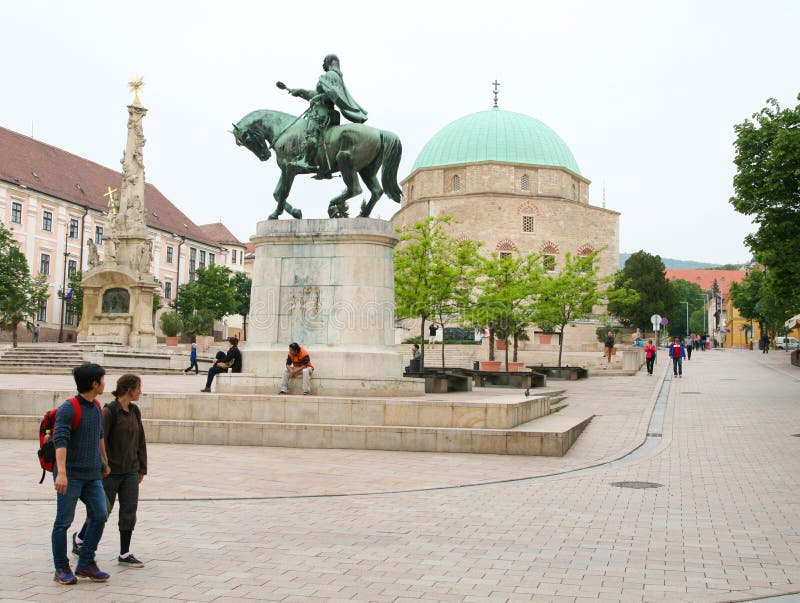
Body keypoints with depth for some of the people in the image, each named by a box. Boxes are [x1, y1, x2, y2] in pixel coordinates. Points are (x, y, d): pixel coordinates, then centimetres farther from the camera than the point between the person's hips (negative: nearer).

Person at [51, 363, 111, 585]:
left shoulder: (96, 407, 11)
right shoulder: (68, 409, -14)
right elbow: (60, 441, -22)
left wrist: (104, 462, 33)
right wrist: (61, 473, -32)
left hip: (92, 475, 7)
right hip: (71, 475, -7)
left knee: (99, 516, 1)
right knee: (64, 522, 2)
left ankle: (86, 564, 13)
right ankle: (61, 569, 13)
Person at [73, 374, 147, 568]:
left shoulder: (135, 411, 7)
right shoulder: (109, 411, -14)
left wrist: (142, 468, 13)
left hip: (130, 472, 6)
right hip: (111, 472, -6)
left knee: (129, 511, 3)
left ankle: (125, 554, 10)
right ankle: (79, 538, 32)